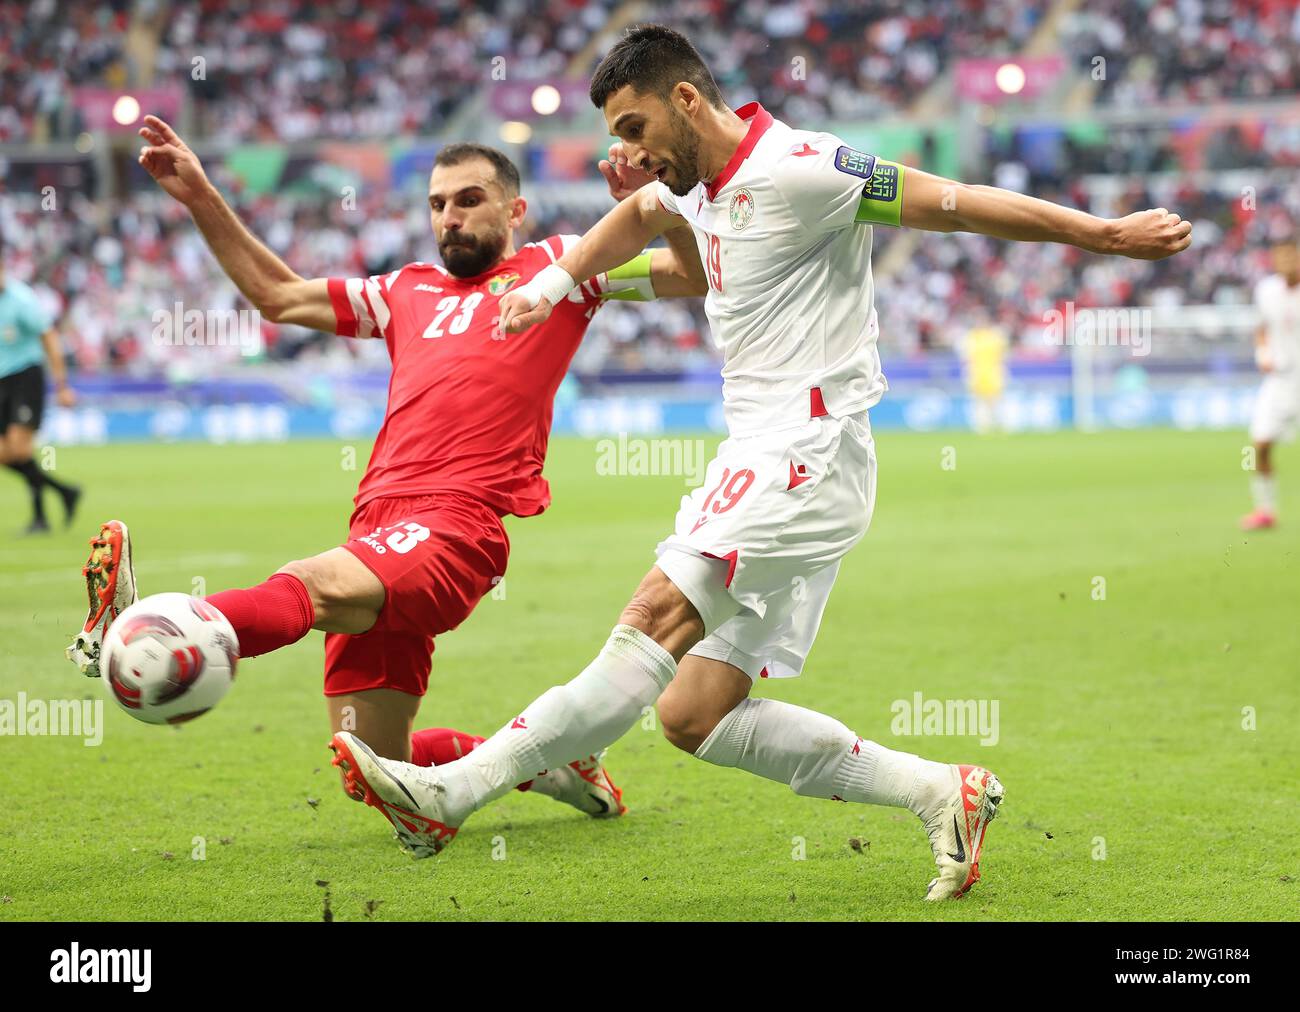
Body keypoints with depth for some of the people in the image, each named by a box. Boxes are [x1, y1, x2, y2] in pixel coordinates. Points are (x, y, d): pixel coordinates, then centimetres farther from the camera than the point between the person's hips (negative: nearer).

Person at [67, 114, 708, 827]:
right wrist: (200, 197, 30)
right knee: (377, 771, 0)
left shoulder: (556, 266, 17)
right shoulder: (409, 292, 31)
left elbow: (693, 276, 11)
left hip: (458, 526, -7)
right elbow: (278, 296, 36)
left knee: (316, 586, -35)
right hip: (380, 523, 7)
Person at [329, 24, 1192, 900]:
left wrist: (1109, 234, -8)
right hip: (758, 461, 10)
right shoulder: (699, 178, 15)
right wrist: (552, 283, 32)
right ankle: (944, 794, 8)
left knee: (657, 619, -22)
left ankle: (454, 792, -28)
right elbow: (640, 213, 40)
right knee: (692, 716, 2)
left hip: (810, 456, -10)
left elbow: (960, 204, -10)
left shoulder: (798, 169, -12)